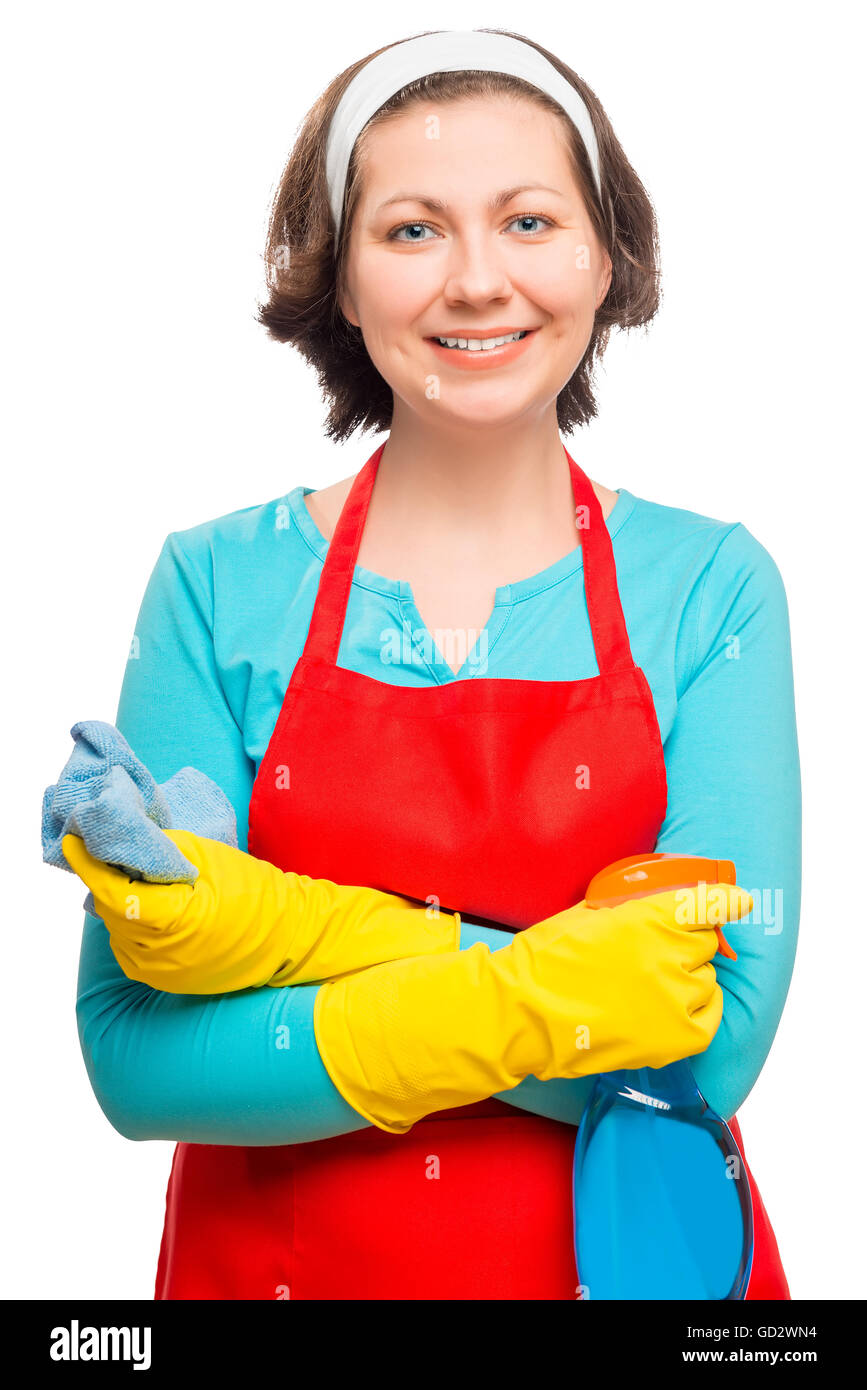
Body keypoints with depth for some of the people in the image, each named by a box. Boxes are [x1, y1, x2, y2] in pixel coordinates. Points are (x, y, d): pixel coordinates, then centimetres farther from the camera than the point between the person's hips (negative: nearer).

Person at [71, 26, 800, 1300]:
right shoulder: (217, 585, -8)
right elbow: (136, 1063, -13)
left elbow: (713, 1053, -18)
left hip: (630, 1251, 1)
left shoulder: (713, 586, -8)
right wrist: (531, 999, -24)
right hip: (274, 1260, 0)